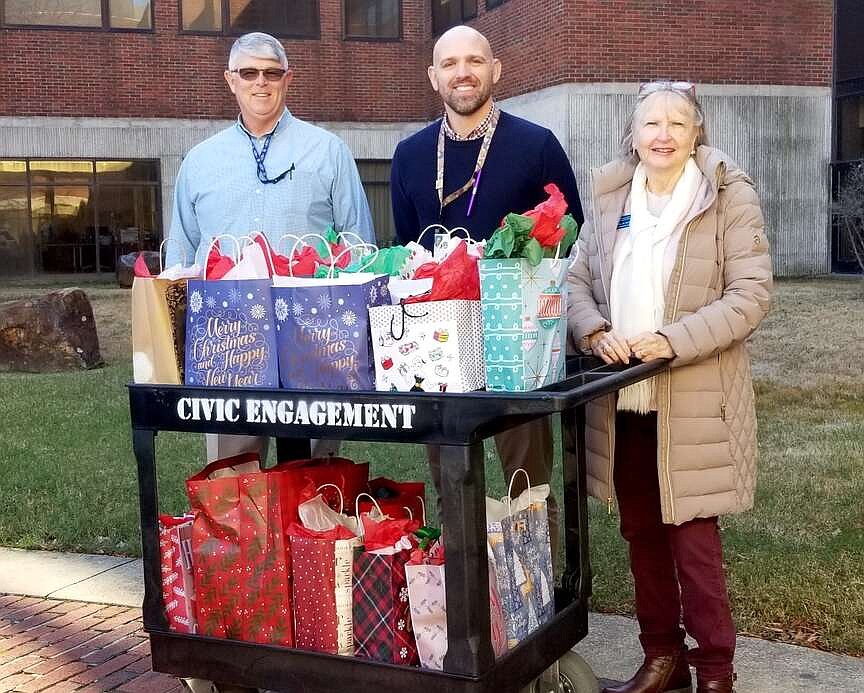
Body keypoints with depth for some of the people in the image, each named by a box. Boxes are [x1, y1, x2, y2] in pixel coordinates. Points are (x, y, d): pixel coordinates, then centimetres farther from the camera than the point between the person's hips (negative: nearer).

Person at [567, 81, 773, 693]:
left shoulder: (732, 198, -4)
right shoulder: (612, 196, 9)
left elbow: (751, 294, -10)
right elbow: (578, 279, 11)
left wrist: (672, 341, -19)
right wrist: (595, 333, -10)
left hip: (695, 398, -5)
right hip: (622, 395, 5)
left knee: (693, 535, -2)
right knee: (642, 531, 13)